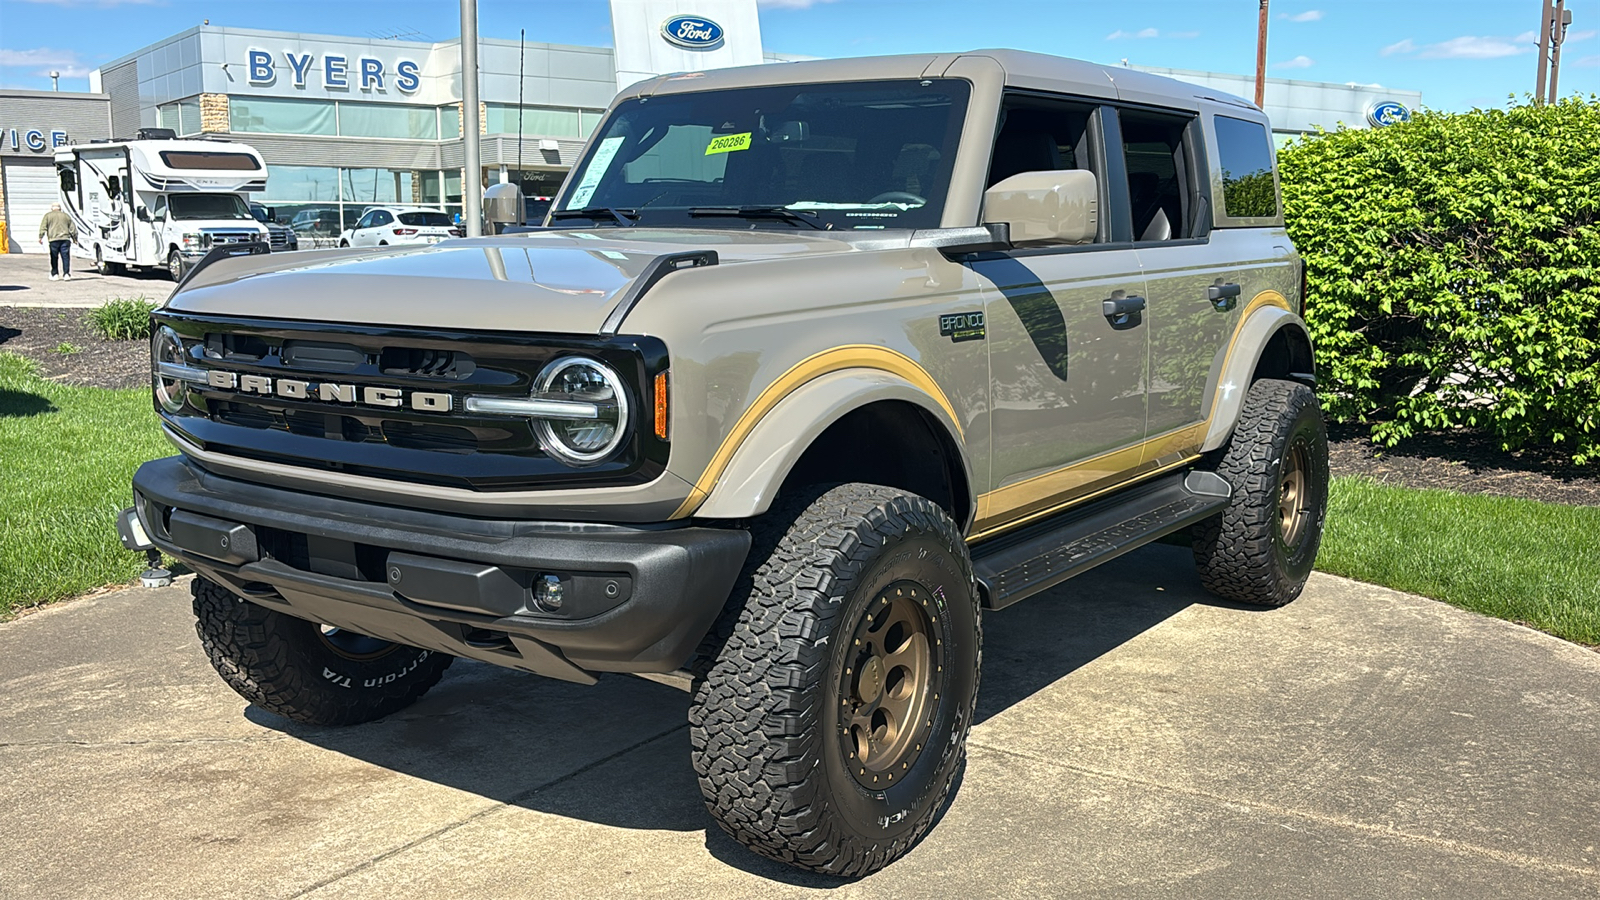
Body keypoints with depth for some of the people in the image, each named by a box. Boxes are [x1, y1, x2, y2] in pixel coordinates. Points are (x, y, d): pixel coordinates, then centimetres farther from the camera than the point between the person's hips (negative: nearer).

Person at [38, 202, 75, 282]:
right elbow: (73, 229, 18)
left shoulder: (48, 215, 10)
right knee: (66, 257, -2)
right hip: (65, 239, 1)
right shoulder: (66, 216, 17)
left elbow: (43, 227, 0)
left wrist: (40, 237, -2)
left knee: (54, 258, 7)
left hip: (53, 240, -1)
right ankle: (66, 274, -9)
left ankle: (54, 274, 11)